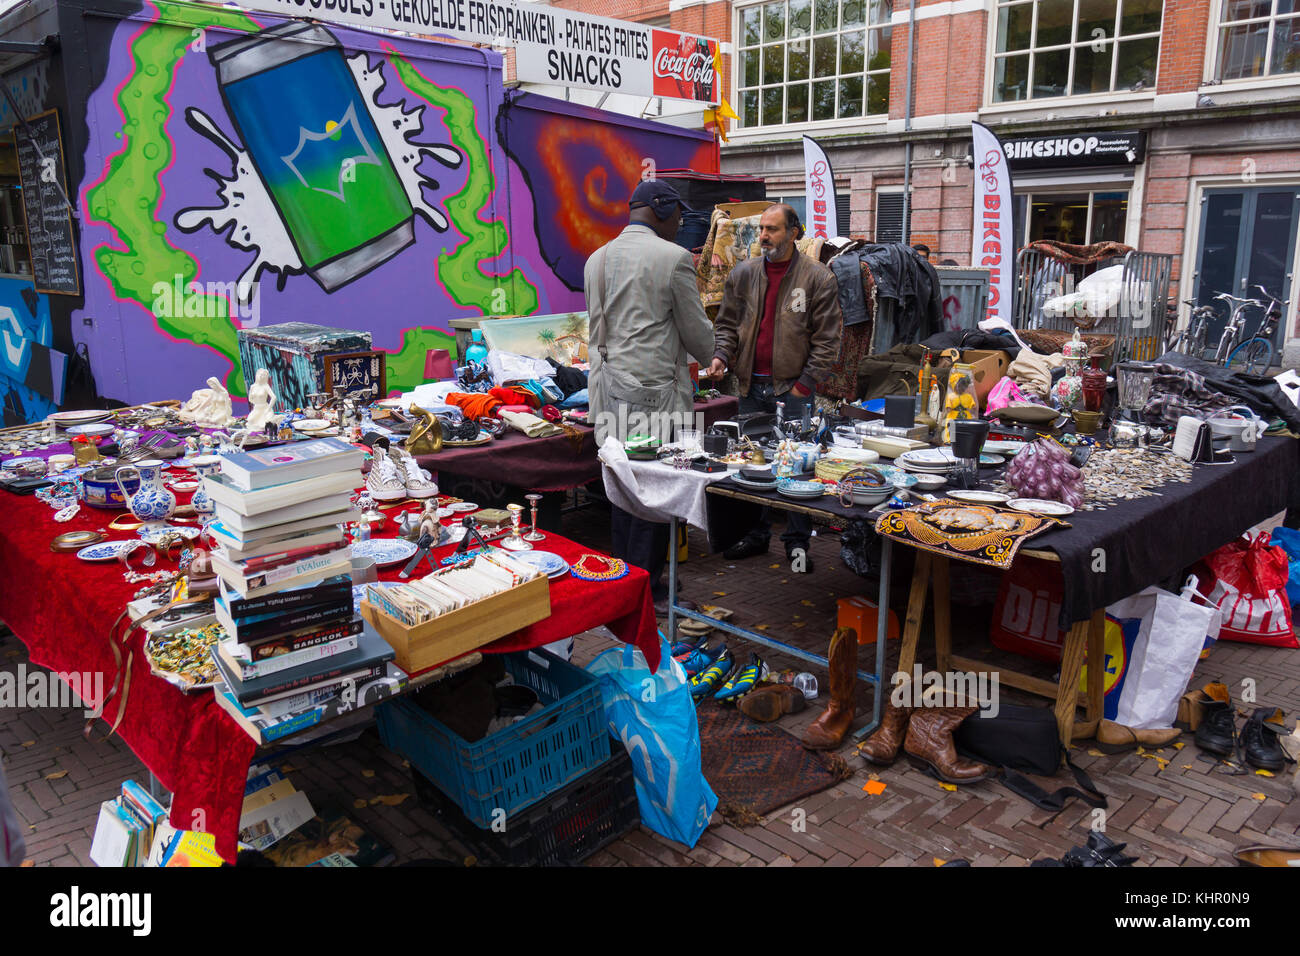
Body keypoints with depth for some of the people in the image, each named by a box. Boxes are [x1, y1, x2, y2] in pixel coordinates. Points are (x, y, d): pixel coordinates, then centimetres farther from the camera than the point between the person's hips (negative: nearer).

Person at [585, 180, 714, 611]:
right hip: (654, 389, -7)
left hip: (610, 385, 7)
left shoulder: (597, 259, 12)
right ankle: (647, 589, 8)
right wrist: (709, 357, 19)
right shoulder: (673, 258, -8)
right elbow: (696, 330, -1)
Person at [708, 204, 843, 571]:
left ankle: (797, 541, 12)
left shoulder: (817, 278, -3)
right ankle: (756, 534, 24)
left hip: (792, 388, -4)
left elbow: (826, 339, -4)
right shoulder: (743, 274, 9)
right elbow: (727, 324, 15)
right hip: (751, 386, 4)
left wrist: (805, 384, -10)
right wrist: (721, 356, -4)